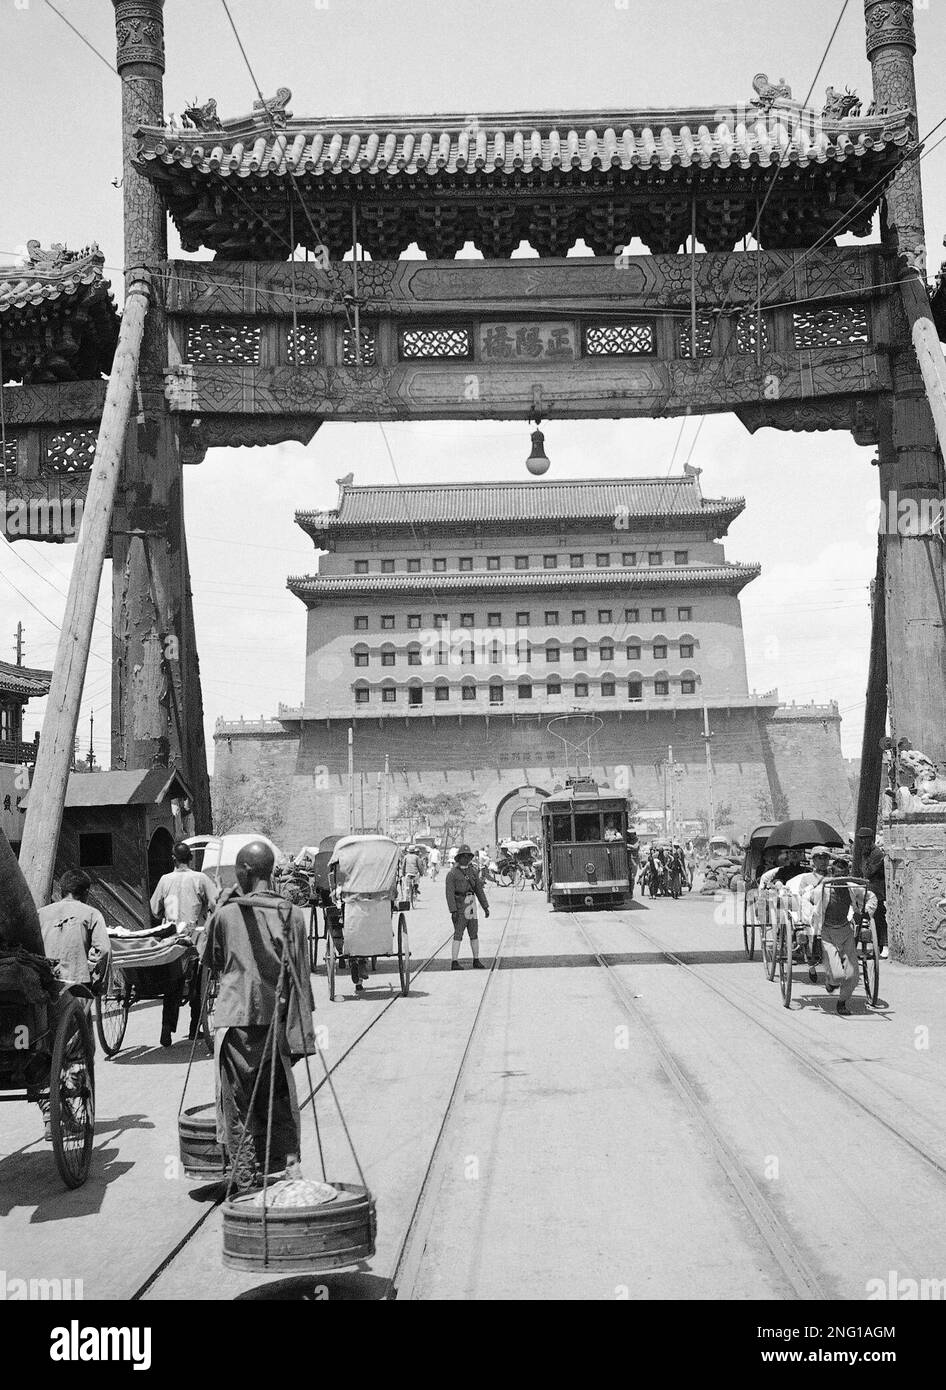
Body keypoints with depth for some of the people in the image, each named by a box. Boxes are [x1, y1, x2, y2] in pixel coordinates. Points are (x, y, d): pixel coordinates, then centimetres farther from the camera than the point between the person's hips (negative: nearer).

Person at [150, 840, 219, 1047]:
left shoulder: (165, 880, 2)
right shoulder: (201, 879, -4)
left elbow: (155, 911, 7)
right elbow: (217, 904, -10)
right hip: (196, 936, -2)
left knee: (172, 986, 7)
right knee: (197, 986, 10)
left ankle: (167, 1027, -6)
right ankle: (194, 1029, 13)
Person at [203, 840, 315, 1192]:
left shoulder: (226, 915, -6)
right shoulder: (292, 914, -1)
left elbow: (211, 962, 10)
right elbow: (300, 975, 0)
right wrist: (304, 1028, 4)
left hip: (235, 1018, -2)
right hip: (276, 1019, 2)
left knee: (238, 1105, 6)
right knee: (281, 1101, 15)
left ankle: (247, 1182, 8)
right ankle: (288, 1167, 11)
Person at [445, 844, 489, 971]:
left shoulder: (473, 871, 9)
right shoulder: (452, 873, -8)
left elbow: (479, 890, 13)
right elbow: (450, 893, -12)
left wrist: (485, 907, 10)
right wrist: (453, 911, -19)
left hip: (471, 906, 6)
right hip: (459, 907, -6)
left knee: (474, 934, 7)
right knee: (458, 934, -7)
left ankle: (476, 961, 15)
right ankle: (454, 963, -5)